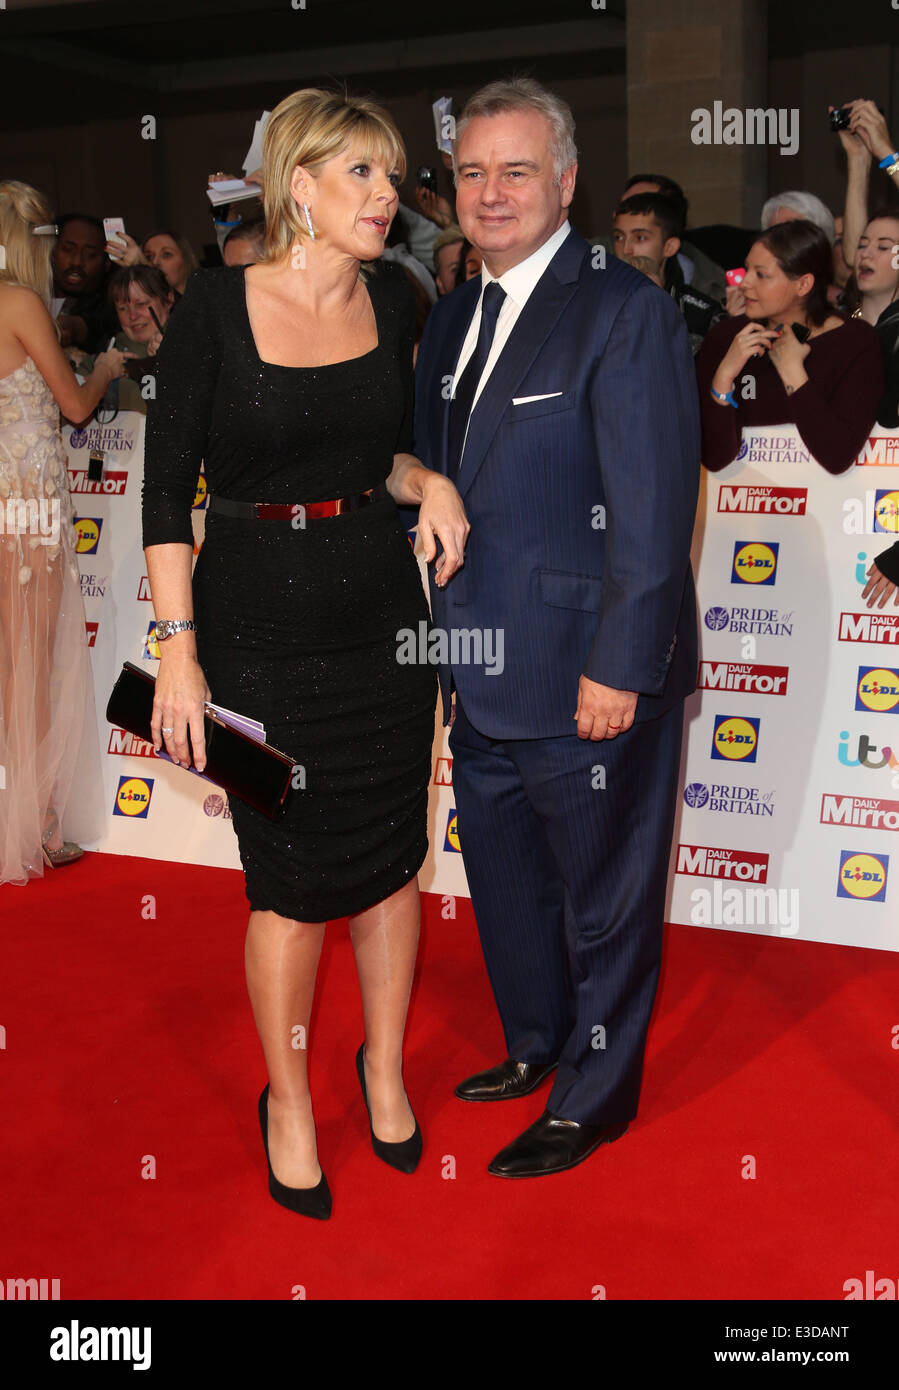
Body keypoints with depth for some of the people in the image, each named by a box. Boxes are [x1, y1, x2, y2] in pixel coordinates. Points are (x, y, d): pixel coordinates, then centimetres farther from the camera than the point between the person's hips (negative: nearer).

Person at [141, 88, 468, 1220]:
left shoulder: (393, 298, 4)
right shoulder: (216, 305, -9)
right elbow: (166, 486, -8)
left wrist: (428, 482, -6)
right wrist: (178, 650, -13)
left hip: (382, 609, 4)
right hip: (259, 618, -4)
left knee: (389, 854, 11)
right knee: (291, 874, 4)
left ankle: (385, 1069, 34)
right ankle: (288, 1101, 27)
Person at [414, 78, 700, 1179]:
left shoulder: (625, 313, -13)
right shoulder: (452, 318, 11)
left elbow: (654, 509, -16)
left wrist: (618, 667, -19)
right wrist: (444, 636, 11)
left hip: (587, 678, -8)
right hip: (483, 675, 8)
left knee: (602, 894, 9)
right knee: (501, 871, 21)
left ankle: (593, 1098, 29)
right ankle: (535, 1045, 43)